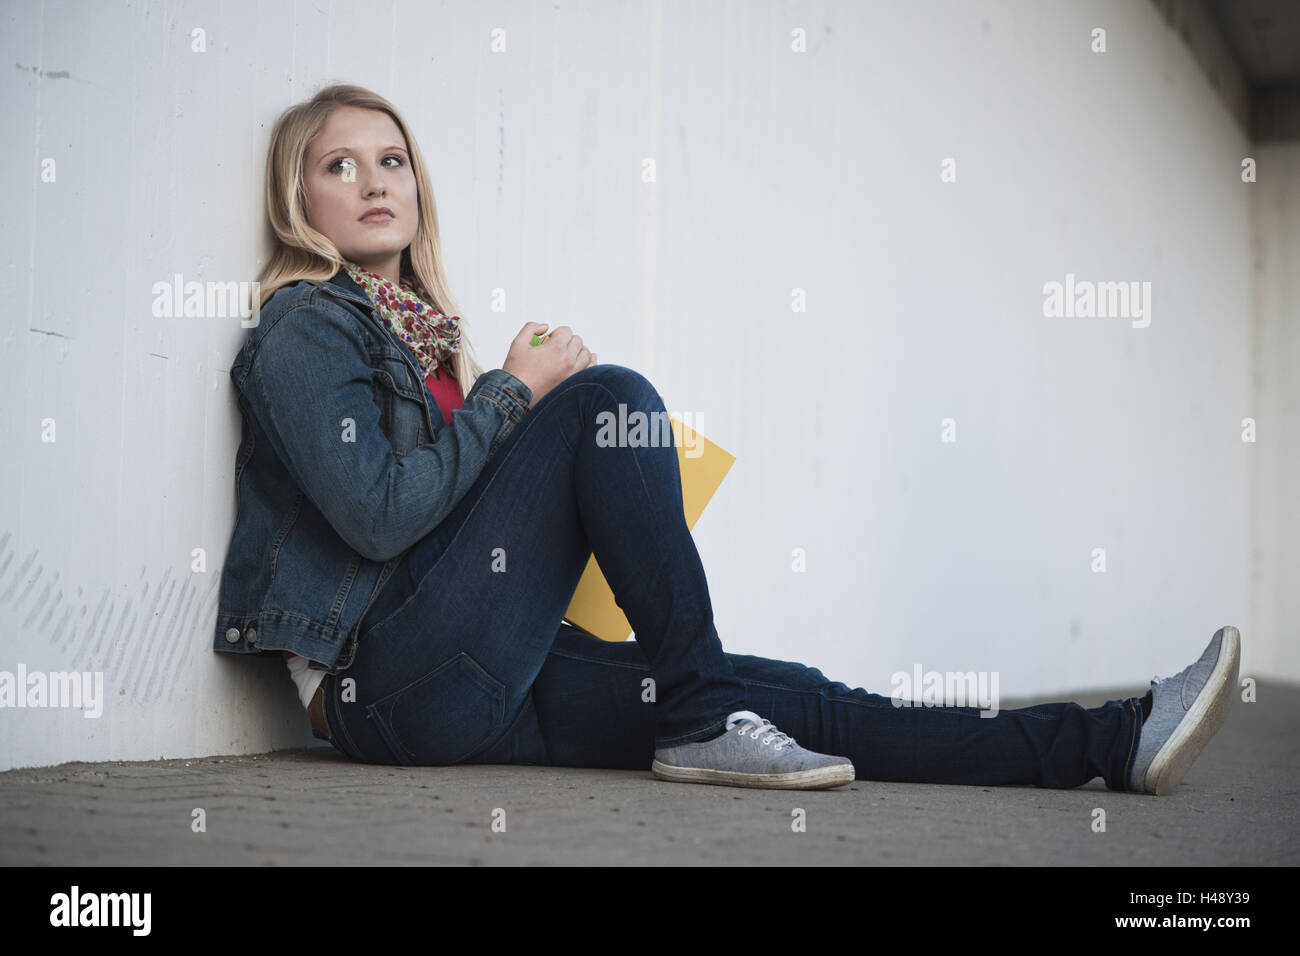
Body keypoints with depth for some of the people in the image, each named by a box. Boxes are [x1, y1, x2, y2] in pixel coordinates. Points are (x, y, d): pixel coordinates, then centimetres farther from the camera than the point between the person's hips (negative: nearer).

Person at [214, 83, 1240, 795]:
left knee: (785, 694, -5)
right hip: (390, 683, -7)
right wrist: (512, 391, -8)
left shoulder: (424, 326, 22)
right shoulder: (307, 328, -3)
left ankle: (1110, 741, -8)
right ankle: (700, 715, -16)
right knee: (610, 395, -18)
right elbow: (377, 515, -16)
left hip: (477, 680, 7)